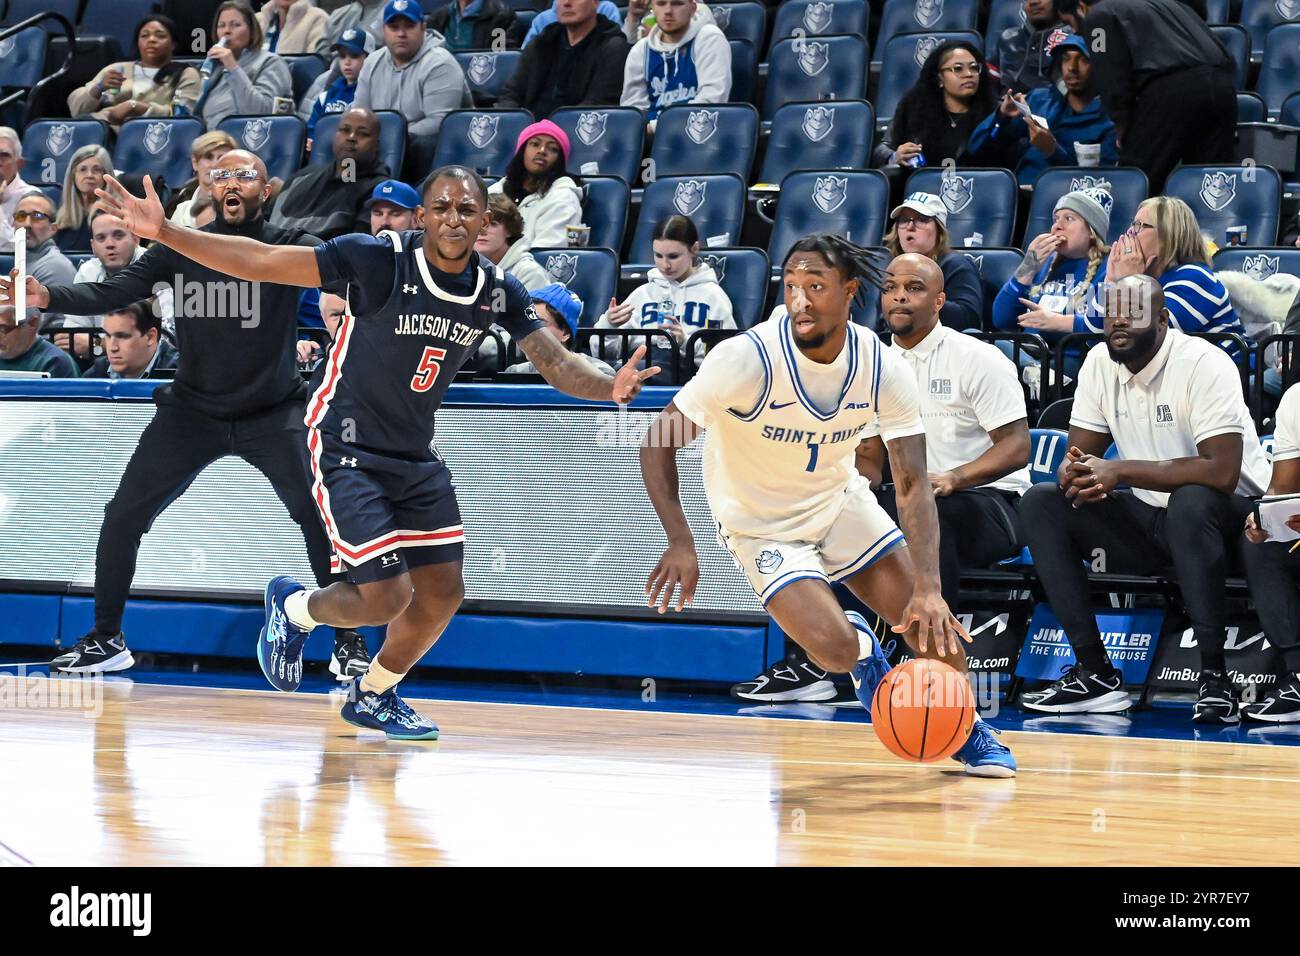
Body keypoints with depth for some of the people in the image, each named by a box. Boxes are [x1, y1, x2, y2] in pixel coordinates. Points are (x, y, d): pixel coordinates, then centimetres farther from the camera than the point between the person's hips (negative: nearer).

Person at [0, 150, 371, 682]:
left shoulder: (289, 247, -7)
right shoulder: (182, 249, -4)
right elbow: (113, 292, -13)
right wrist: (48, 297, -31)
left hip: (273, 413, -2)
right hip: (192, 412, 2)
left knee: (319, 516, -12)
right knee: (123, 516, -2)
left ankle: (348, 640, 3)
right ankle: (106, 640, 14)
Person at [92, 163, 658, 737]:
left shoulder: (497, 292, -3)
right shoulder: (379, 261, -20)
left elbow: (556, 365, -5)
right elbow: (259, 262, -20)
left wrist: (609, 387, -27)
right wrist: (163, 232, -27)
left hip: (416, 459, 6)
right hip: (348, 451, -6)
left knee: (442, 594, 5)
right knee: (386, 597, -13)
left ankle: (373, 696, 32)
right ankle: (292, 609, 20)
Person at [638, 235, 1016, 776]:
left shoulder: (883, 369, -18)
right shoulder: (747, 358, -29)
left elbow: (912, 484, -18)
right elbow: (658, 443, -22)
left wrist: (929, 589, -31)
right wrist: (680, 543, -35)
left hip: (840, 501, 4)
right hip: (762, 523, -3)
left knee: (934, 624, -5)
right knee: (834, 649, -22)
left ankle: (966, 730, 26)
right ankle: (861, 648, 17)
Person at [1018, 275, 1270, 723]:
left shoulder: (1204, 365, -20)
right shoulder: (1100, 363, 0)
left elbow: (1221, 472, -30)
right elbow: (1078, 454, 4)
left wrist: (1119, 471, -30)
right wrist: (1076, 475, -24)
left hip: (1226, 517, -7)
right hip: (1148, 518, 7)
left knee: (1190, 501, -40)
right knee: (1040, 504, -10)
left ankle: (1215, 677, -31)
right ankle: (1094, 674, -16)